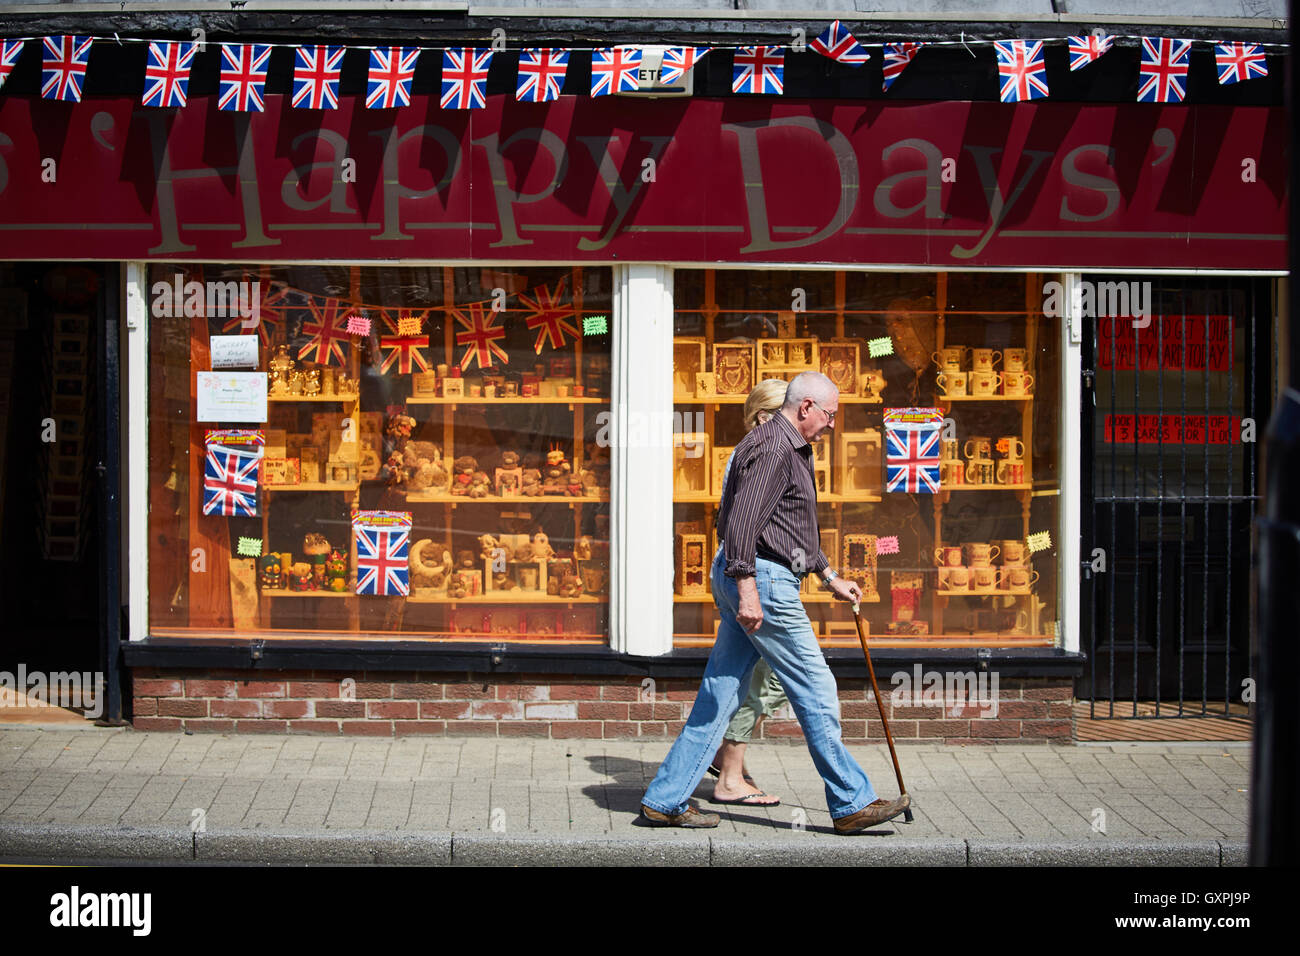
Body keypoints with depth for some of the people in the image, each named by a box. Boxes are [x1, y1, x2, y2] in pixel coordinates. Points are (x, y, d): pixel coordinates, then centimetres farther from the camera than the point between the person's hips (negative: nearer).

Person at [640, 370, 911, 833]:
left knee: (720, 692, 9)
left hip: (754, 583, 11)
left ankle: (666, 800, 11)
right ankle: (852, 804, 5)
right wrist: (747, 590, -26)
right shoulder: (772, 447, -13)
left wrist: (830, 577, 33)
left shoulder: (793, 449, 21)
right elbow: (742, 521, -22)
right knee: (815, 690, -3)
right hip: (761, 578, -11)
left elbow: (799, 528, 31)